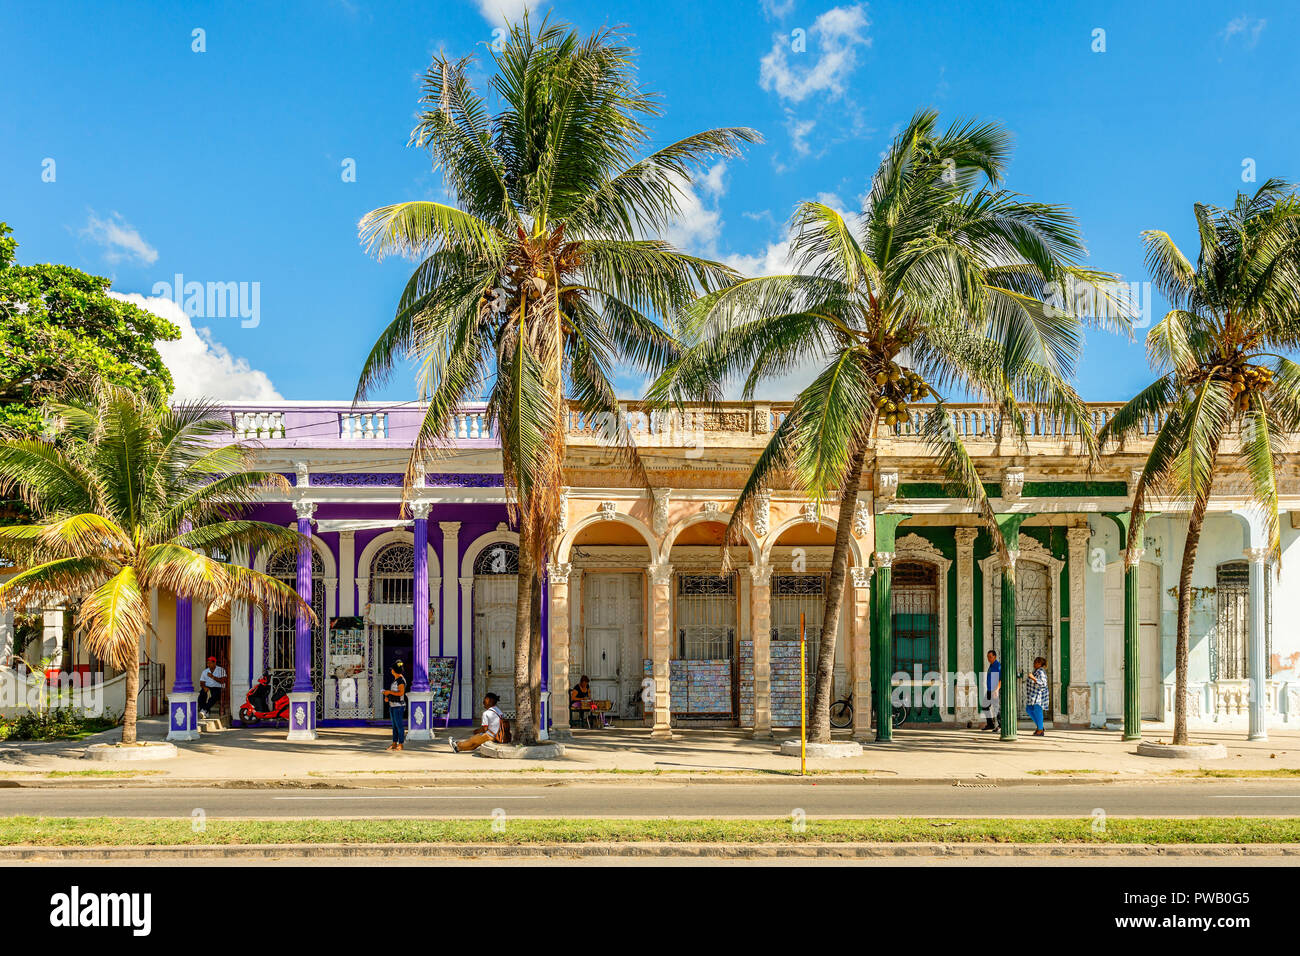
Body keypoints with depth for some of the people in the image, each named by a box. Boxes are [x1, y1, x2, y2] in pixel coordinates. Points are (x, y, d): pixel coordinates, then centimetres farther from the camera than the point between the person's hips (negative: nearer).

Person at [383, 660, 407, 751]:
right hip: (392, 706, 10)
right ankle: (394, 743, 17)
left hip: (399, 706, -10)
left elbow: (401, 693, -22)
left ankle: (401, 744, -2)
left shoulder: (401, 680, -15)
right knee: (394, 725, 12)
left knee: (399, 725, -6)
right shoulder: (395, 679, 15)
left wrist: (389, 692, -16)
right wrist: (387, 697, 8)